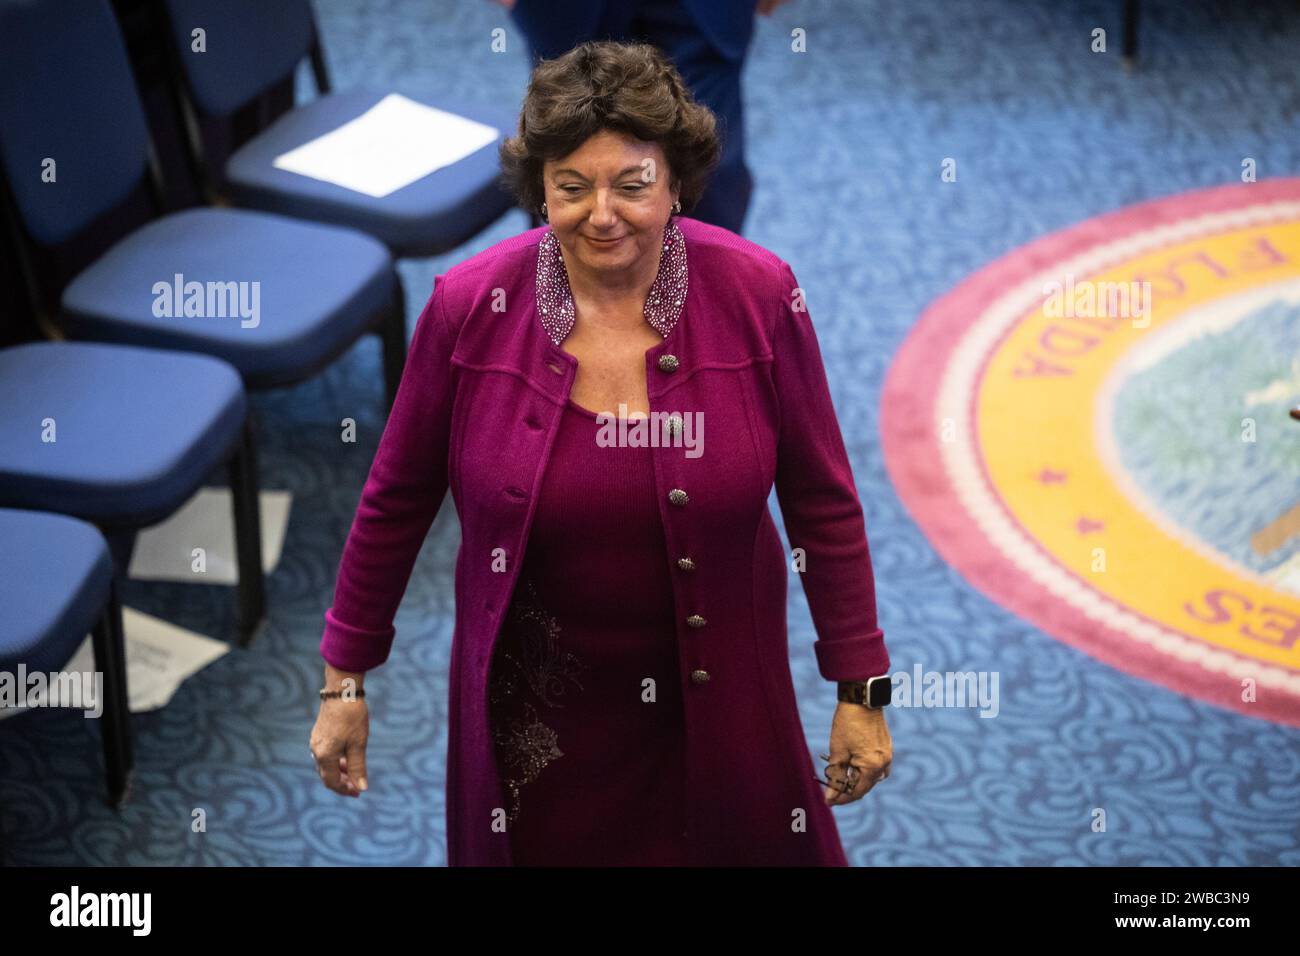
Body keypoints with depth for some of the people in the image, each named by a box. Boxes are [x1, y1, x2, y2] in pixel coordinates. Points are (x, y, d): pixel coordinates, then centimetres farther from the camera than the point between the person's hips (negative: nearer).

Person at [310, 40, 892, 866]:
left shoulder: (758, 296, -14)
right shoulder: (470, 308, -14)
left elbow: (823, 505, -5)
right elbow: (395, 505, -2)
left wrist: (861, 690, -3)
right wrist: (346, 680, 3)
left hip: (716, 703, 0)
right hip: (537, 714, 0)